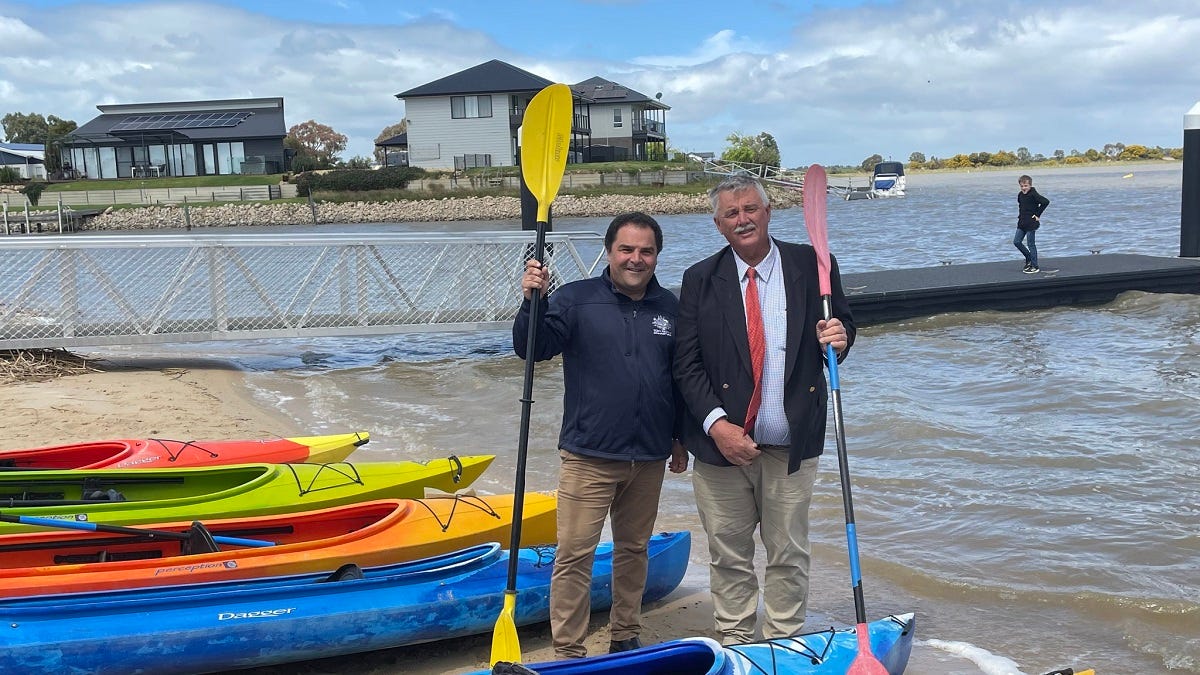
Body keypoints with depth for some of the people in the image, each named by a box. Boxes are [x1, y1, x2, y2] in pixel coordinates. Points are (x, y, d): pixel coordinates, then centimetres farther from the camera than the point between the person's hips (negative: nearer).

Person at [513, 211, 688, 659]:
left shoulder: (671, 308, 8)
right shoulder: (576, 299, -3)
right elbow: (531, 350, -12)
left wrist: (681, 439, 18)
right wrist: (532, 302, -29)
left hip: (649, 457, 4)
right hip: (589, 455, -4)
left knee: (634, 548, 16)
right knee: (575, 553, -4)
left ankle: (626, 638, 31)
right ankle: (569, 653, 7)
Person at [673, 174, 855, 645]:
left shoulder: (811, 265, 1)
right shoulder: (700, 280, 1)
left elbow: (842, 325, 11)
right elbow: (686, 363, -2)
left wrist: (839, 338, -15)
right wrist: (716, 424, -15)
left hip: (791, 446, 0)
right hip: (721, 442, 0)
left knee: (789, 554, 11)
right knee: (729, 556, 11)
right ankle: (734, 647, 26)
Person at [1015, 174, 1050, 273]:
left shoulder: (1033, 194, -15)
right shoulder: (1020, 195, 8)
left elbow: (1046, 202, -24)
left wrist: (1037, 214, -17)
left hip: (1031, 223, -8)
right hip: (1022, 223, 8)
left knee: (1031, 244, -3)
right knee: (1016, 241, 6)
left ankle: (1035, 267, 5)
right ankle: (1029, 258, 24)